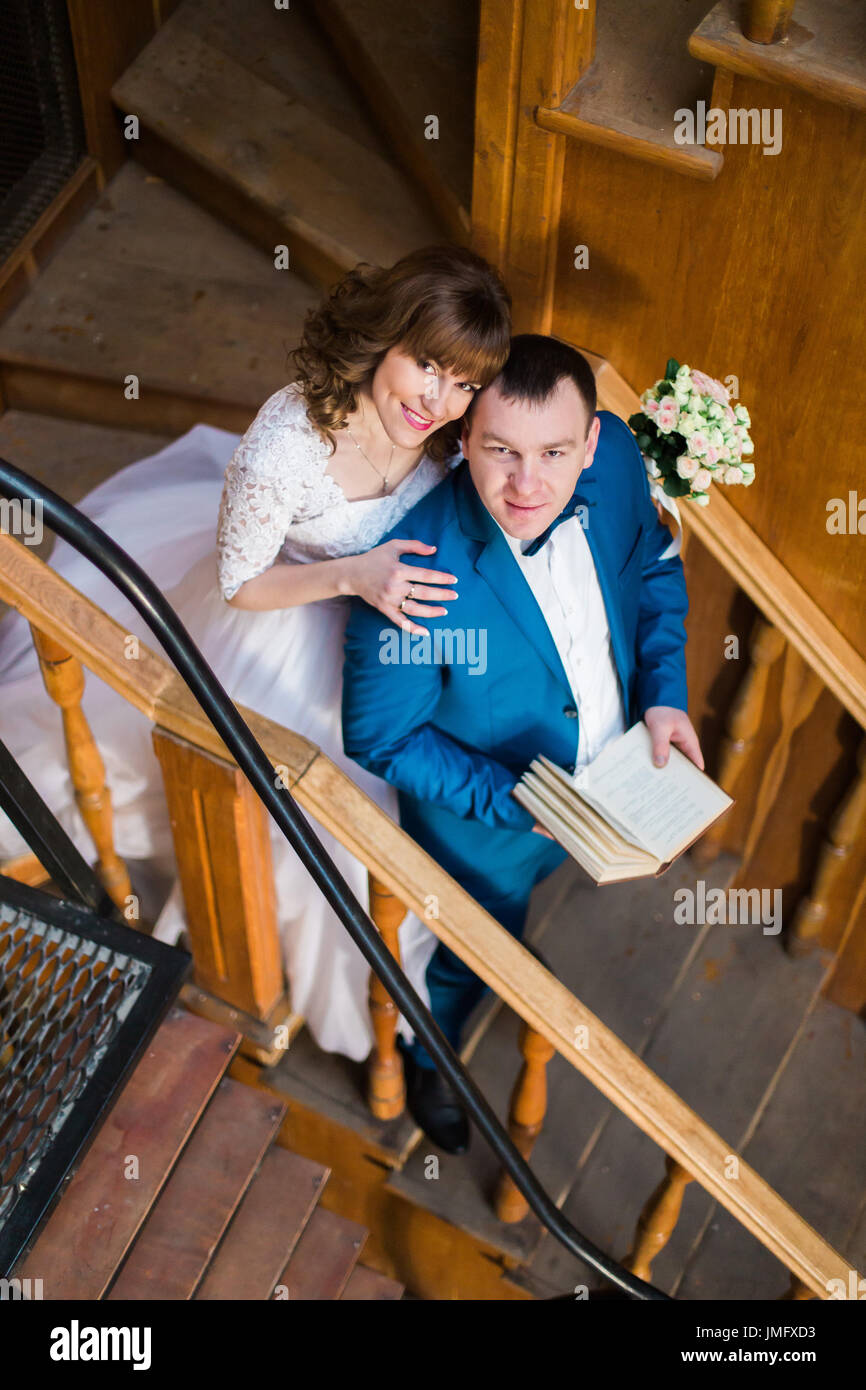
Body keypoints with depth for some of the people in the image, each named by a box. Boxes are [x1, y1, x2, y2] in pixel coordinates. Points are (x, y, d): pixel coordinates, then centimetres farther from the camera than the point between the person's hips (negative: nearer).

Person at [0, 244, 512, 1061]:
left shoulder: (452, 432, -27)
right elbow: (240, 585, -26)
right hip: (285, 602, -4)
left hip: (391, 601, 4)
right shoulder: (287, 446, -42)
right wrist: (354, 576, -39)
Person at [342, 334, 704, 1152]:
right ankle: (426, 1054, 57)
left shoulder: (615, 456, -24)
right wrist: (511, 801, -29)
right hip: (484, 817, -5)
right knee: (475, 959, 22)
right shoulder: (414, 574, -39)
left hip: (617, 766, 5)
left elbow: (653, 567, -2)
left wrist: (665, 691, -14)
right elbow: (378, 740, -23)